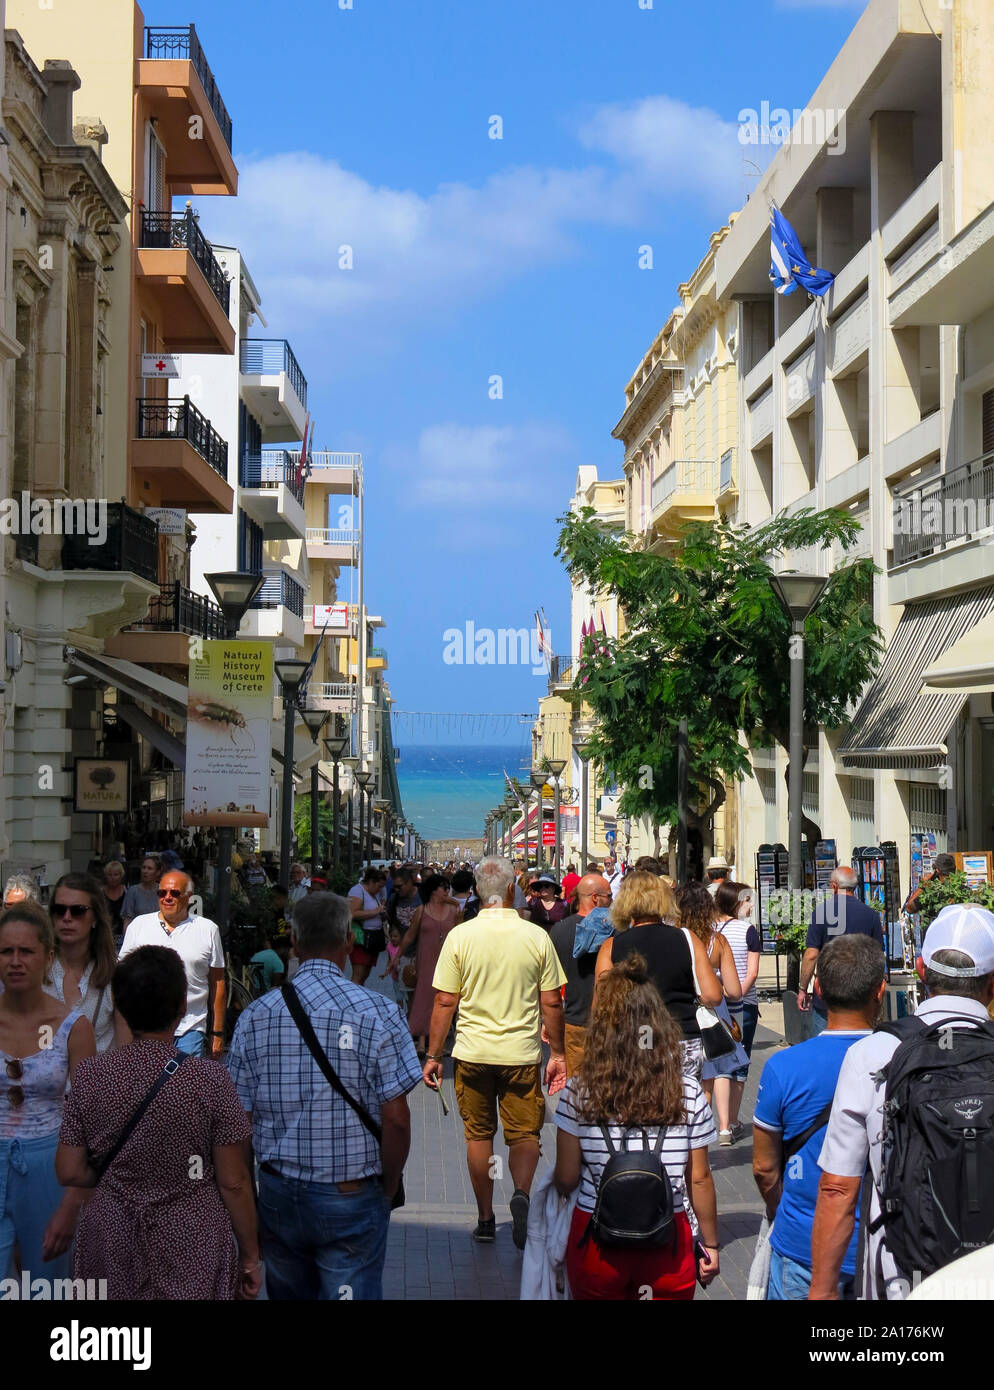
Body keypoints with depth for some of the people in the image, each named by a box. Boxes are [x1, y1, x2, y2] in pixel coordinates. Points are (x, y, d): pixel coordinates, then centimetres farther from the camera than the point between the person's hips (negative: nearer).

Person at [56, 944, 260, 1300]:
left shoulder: (89, 1076, -5)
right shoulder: (209, 1079, -14)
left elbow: (70, 1172, 0)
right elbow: (233, 1183, -10)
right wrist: (249, 1256, 1)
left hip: (110, 1242, 3)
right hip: (191, 1254, -3)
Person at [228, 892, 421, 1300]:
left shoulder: (255, 1016, -2)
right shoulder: (377, 1013, -11)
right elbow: (395, 1118, -13)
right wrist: (388, 1190, 2)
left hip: (277, 1194, 4)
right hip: (351, 1199, -3)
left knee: (288, 1292, 20)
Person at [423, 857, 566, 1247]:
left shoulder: (460, 936, -5)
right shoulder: (536, 936, -4)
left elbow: (445, 1002, -4)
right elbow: (551, 1003, -1)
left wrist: (433, 1055, 4)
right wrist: (557, 1054, 10)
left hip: (473, 1052, 0)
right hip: (522, 1053, 0)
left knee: (478, 1135, 13)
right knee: (524, 1133, 11)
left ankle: (486, 1219, 19)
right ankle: (522, 1193, -15)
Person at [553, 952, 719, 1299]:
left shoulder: (578, 1093, -11)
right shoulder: (688, 1093, -8)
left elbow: (566, 1180, -6)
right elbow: (700, 1179, -2)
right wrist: (710, 1244, 11)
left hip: (596, 1241, 0)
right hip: (668, 1244, 0)